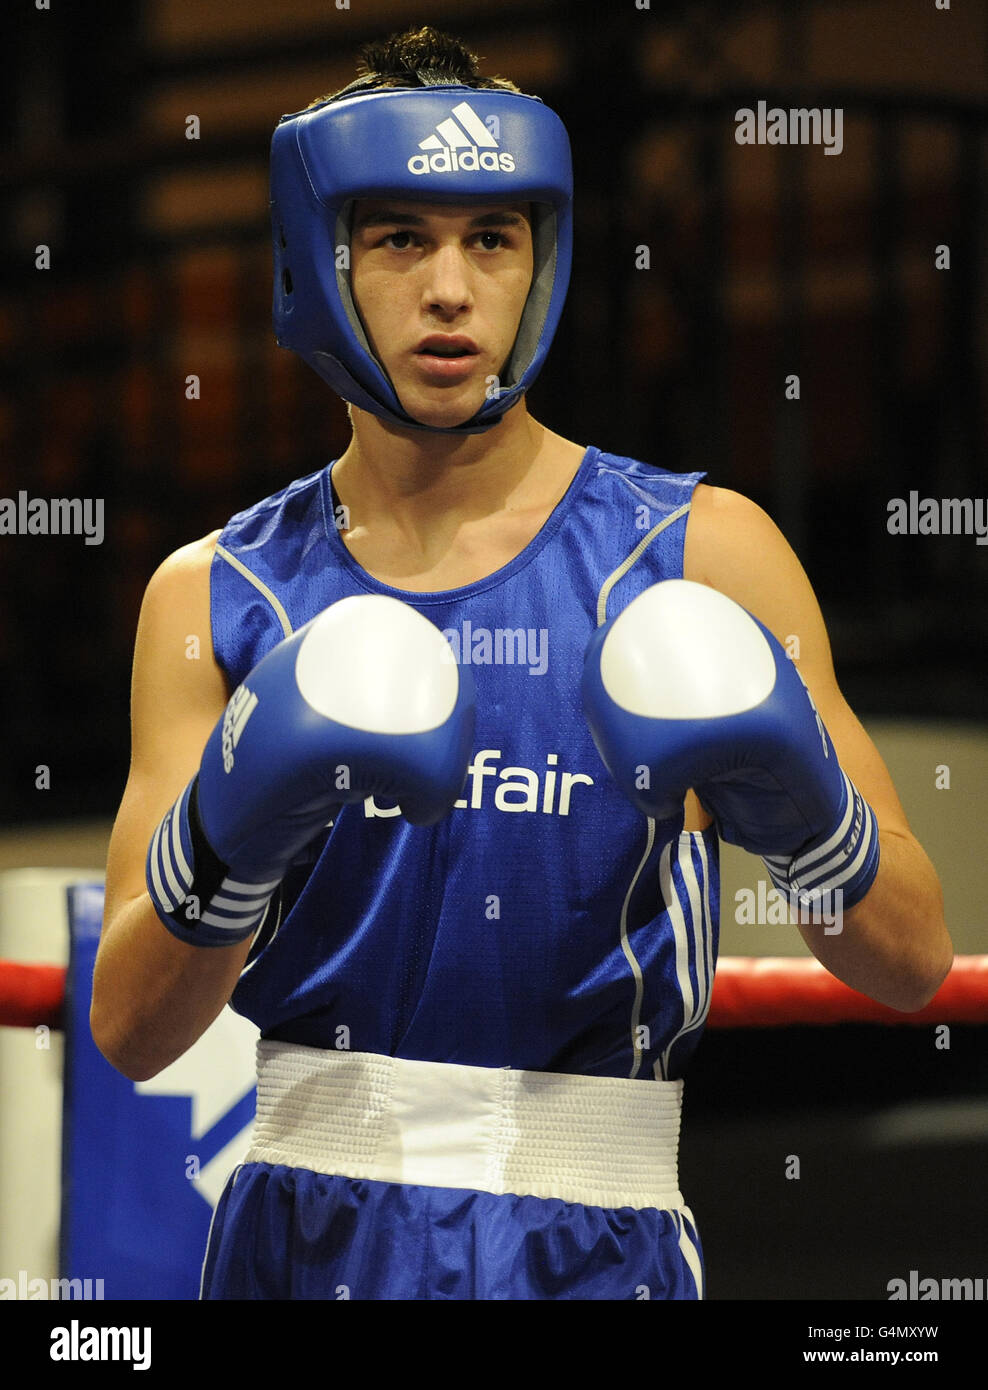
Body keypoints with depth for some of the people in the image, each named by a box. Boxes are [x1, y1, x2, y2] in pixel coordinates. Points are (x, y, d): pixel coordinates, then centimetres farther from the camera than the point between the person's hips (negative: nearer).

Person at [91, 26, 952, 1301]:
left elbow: (912, 964, -3)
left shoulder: (701, 558, -2)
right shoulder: (217, 602, 2)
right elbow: (129, 1032, -5)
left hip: (592, 1252, -1)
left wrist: (802, 806, -23)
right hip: (306, 1242, 1)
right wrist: (230, 826, -23)